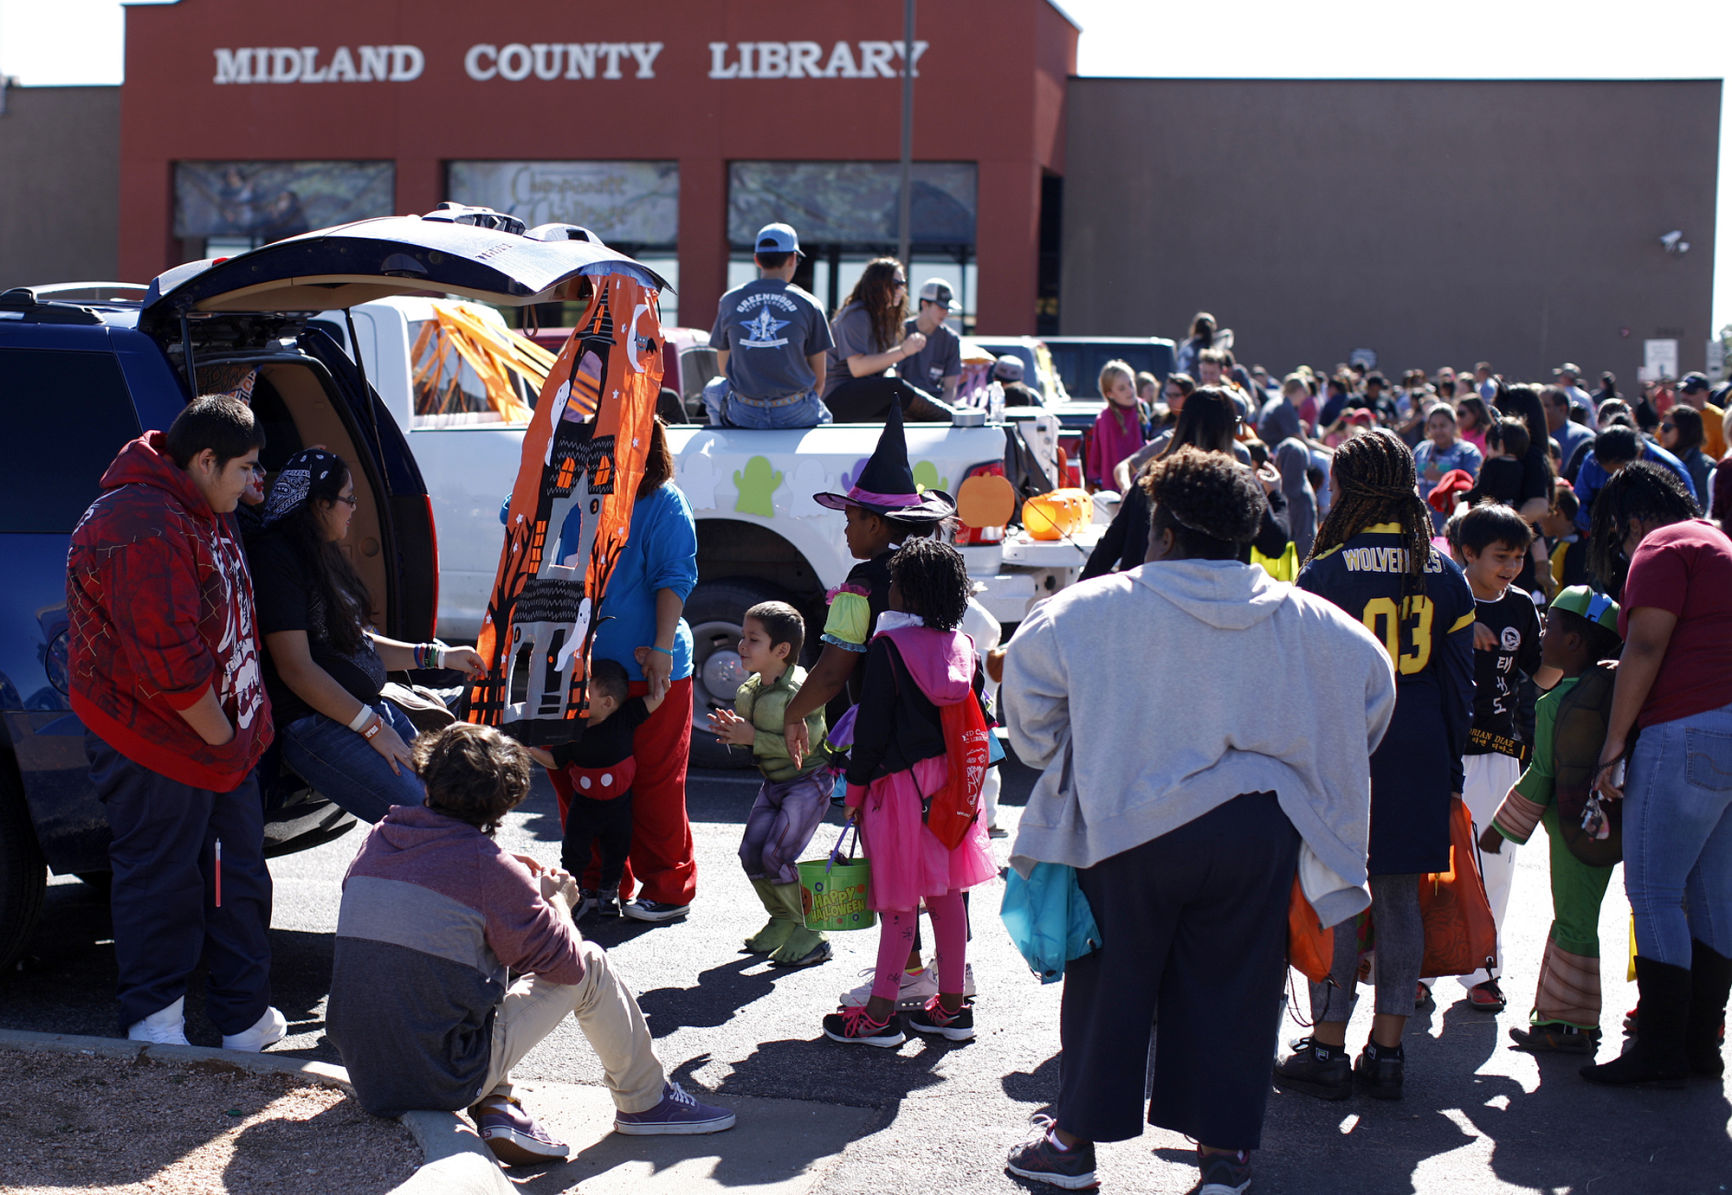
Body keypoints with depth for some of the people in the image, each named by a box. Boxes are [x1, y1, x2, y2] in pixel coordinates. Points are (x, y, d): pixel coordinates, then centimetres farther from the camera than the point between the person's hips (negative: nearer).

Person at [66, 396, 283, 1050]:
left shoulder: (201, 514, 11)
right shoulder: (143, 530, -24)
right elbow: (168, 661, -27)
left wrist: (240, 731, 19)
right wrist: (221, 737, -16)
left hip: (222, 738, 10)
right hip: (158, 750, -10)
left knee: (239, 880, 14)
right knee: (160, 886, 3)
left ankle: (246, 1017, 24)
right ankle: (155, 1023, 16)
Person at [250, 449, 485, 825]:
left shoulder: (322, 554, 17)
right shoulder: (276, 558, -13)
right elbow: (296, 669, -18)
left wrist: (440, 656, 20)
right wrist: (372, 727, -16)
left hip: (369, 706, 10)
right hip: (313, 722, -10)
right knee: (421, 814, -22)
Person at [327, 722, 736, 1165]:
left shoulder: (377, 839, 4)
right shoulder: (488, 867, -14)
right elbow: (567, 961, -4)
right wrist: (557, 900, 17)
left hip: (366, 1075, 6)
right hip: (449, 1081, -6)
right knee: (592, 967, 10)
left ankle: (493, 1109, 15)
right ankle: (646, 1100, 28)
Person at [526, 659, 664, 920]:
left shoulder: (624, 719, -14)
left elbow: (655, 700, -17)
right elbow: (555, 761, 2)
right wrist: (531, 750, -11)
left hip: (618, 805, -1)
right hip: (584, 804, 1)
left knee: (615, 851, 12)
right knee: (574, 851, 3)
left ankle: (608, 893, 32)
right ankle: (575, 896, 20)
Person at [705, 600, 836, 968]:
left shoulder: (801, 691, -22)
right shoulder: (748, 692, 4)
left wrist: (752, 737, -27)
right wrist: (732, 733, -7)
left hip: (808, 782, -8)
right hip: (773, 782, 8)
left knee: (777, 855, -17)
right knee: (751, 852, 0)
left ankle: (810, 934, -2)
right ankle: (782, 919, 21)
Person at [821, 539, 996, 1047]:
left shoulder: (889, 646, -13)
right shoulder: (964, 646, 5)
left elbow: (872, 726, -12)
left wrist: (855, 789, -4)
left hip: (902, 781, -6)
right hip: (951, 780, 6)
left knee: (898, 900, -2)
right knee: (946, 892, 13)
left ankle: (880, 1014, 4)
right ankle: (952, 1005, 18)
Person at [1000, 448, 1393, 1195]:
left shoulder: (1101, 607, -5)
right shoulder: (1300, 618, 4)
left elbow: (1025, 667, -2)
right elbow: (1373, 679, 14)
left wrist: (1054, 757, 14)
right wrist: (1312, 771, 24)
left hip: (1130, 827, -2)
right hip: (1257, 828, 2)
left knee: (1110, 983, 10)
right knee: (1230, 987, 11)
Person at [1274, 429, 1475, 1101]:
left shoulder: (1328, 571, -9)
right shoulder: (1446, 574, 5)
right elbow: (1459, 682, 9)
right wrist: (1451, 772, 16)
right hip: (1419, 759, 4)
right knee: (1399, 900, 9)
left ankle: (1327, 1050, 6)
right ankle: (1387, 1053, 13)